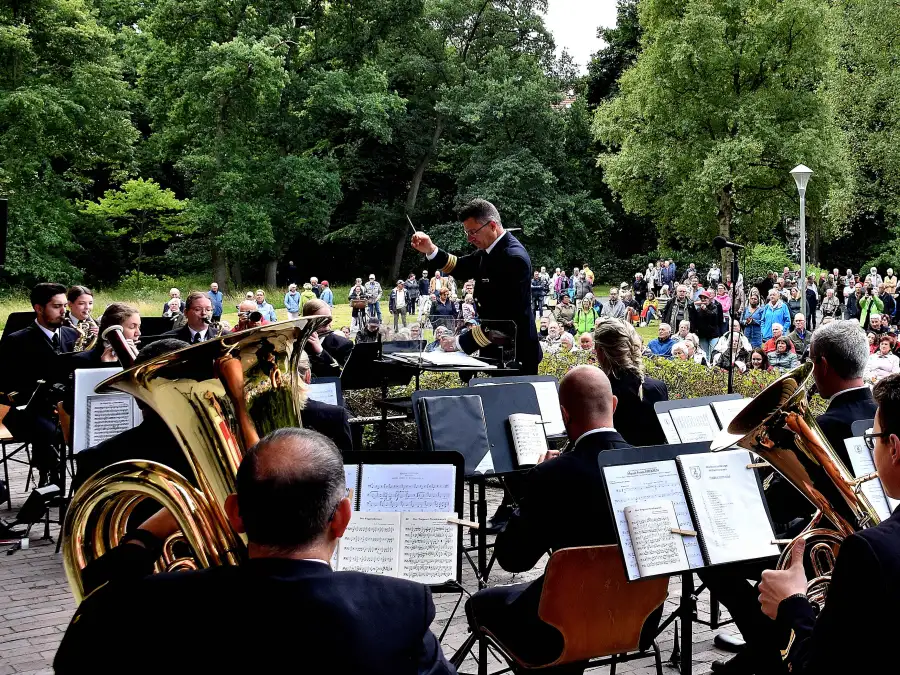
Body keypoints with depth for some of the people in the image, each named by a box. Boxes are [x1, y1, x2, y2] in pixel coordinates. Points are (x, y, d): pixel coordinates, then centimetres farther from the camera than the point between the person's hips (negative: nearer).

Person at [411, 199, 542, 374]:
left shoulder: (513, 258, -23)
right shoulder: (490, 250, 5)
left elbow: (505, 320, -27)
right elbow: (460, 267, 21)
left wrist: (462, 343, -23)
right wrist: (430, 250, 2)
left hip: (516, 355, -9)